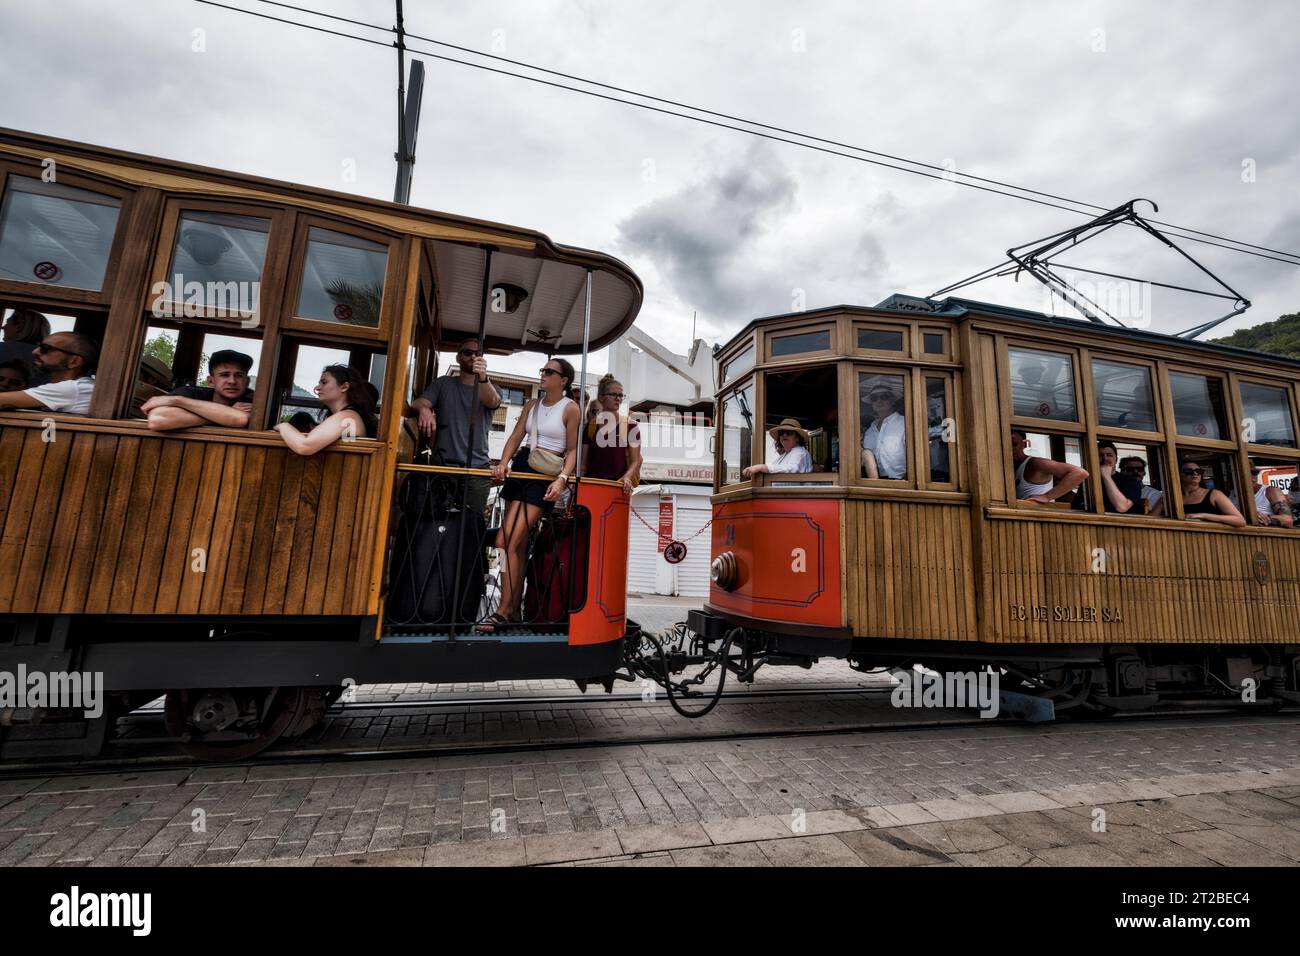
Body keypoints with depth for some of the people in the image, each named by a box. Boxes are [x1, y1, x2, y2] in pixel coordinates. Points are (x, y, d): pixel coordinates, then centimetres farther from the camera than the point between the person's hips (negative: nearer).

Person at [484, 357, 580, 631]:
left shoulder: (571, 408, -2)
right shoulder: (532, 405, 16)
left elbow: (573, 450, -5)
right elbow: (515, 437, 9)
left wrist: (562, 479, -19)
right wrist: (503, 463, -7)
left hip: (546, 476, -7)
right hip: (521, 468, 7)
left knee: (508, 541, -14)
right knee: (518, 544, 7)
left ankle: (503, 611, -7)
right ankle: (514, 609, 15)